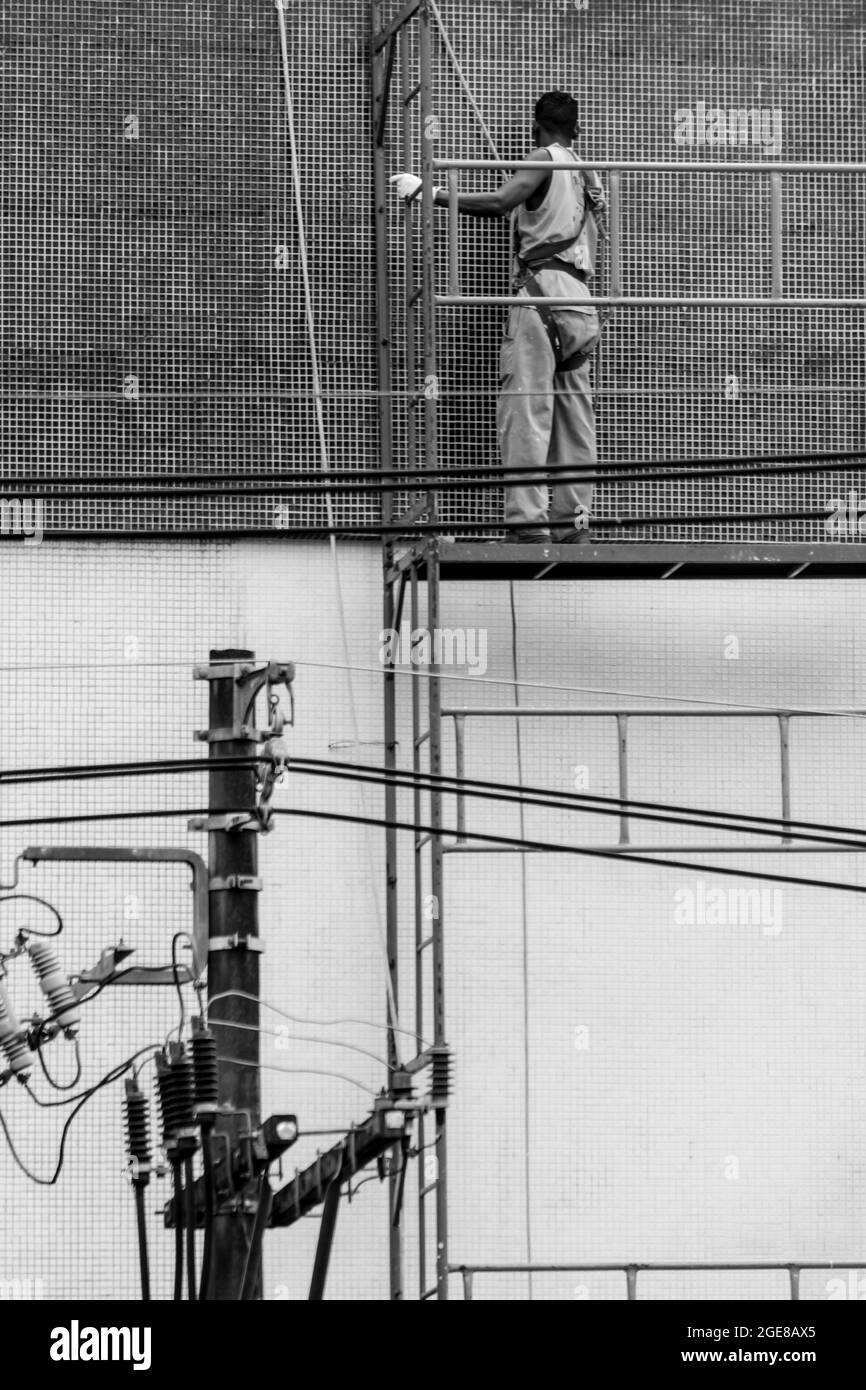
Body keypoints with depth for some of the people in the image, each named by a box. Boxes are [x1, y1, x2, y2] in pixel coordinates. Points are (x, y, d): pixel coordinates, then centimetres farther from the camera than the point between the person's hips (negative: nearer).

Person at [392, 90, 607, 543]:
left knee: (525, 408, -12)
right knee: (573, 411, 6)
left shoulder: (544, 159, 0)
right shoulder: (588, 176, 24)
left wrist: (429, 193, -15)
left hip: (541, 286, -8)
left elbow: (499, 202, -16)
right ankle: (571, 521, 5)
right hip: (578, 295, 8)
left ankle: (528, 521, -20)